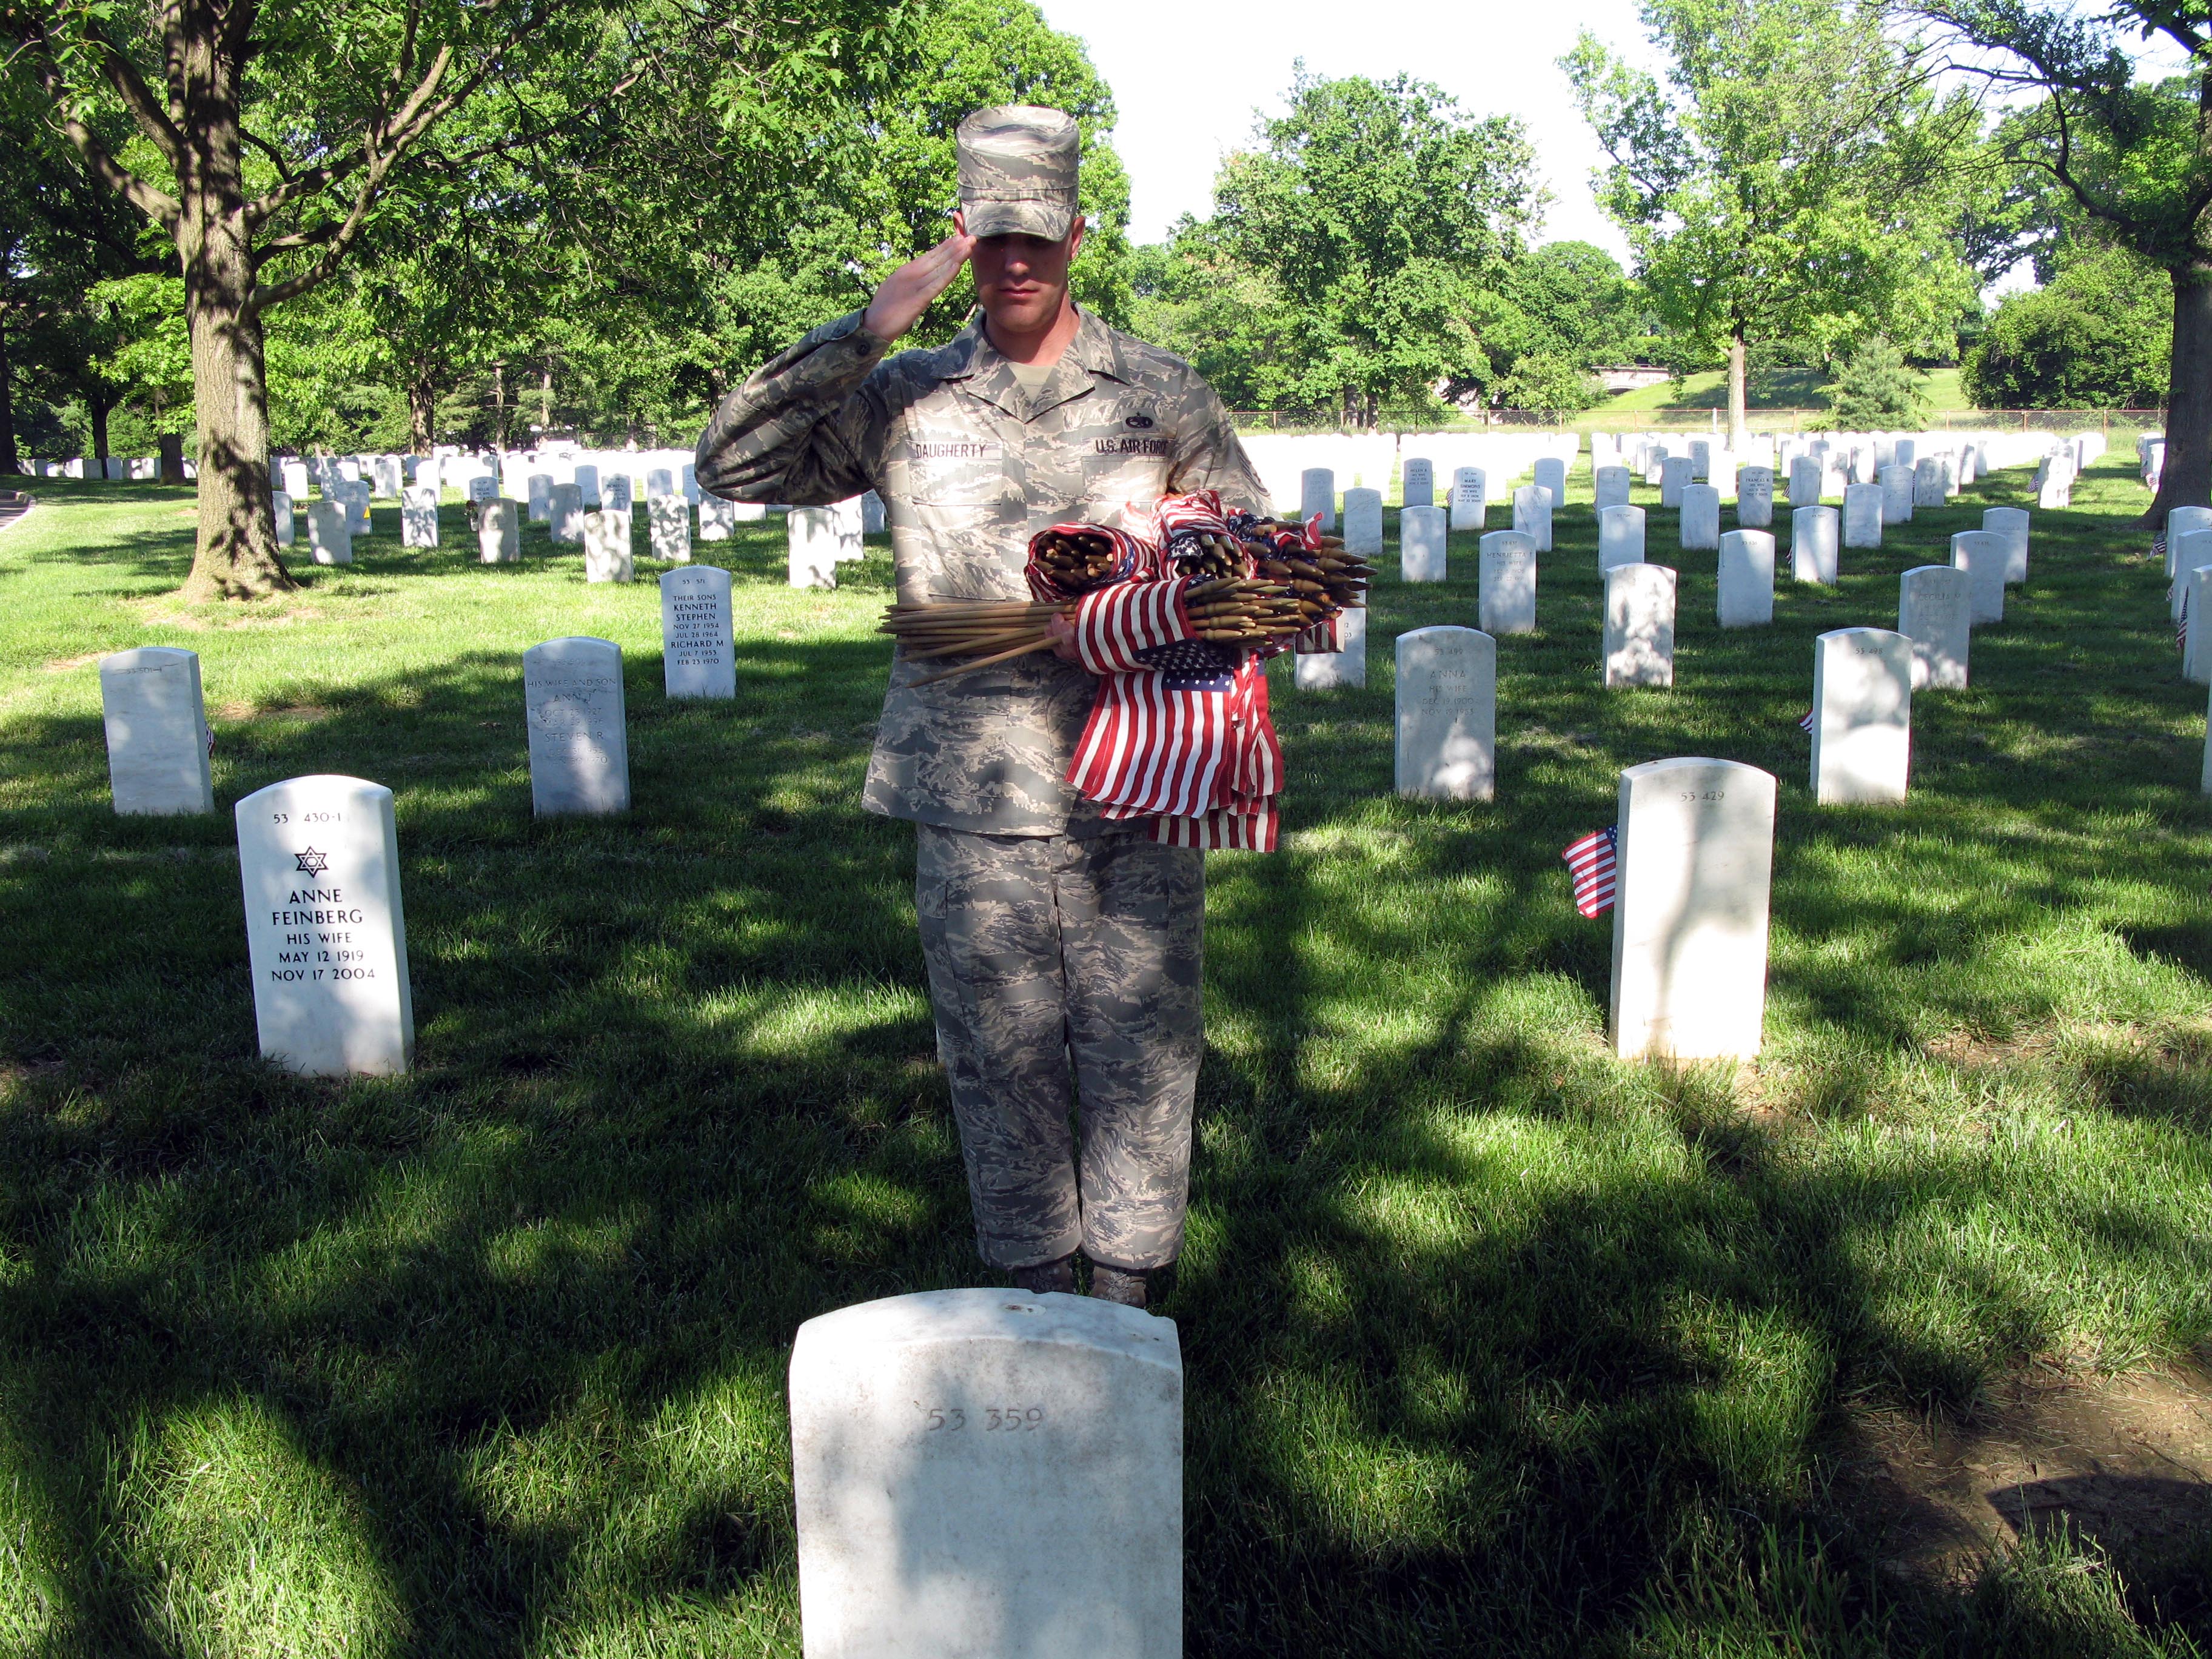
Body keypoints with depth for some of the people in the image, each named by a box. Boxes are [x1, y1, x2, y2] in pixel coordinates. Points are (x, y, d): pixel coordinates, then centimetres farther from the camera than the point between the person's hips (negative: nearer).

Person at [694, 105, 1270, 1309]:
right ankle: (1037, 1286, 25)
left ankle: (1130, 1290, 23)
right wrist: (864, 332, -10)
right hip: (975, 795, 0)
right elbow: (731, 466, -3)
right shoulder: (904, 399, 6)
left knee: (1140, 1043, 7)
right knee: (999, 1053, 8)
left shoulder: (1161, 394, 8)